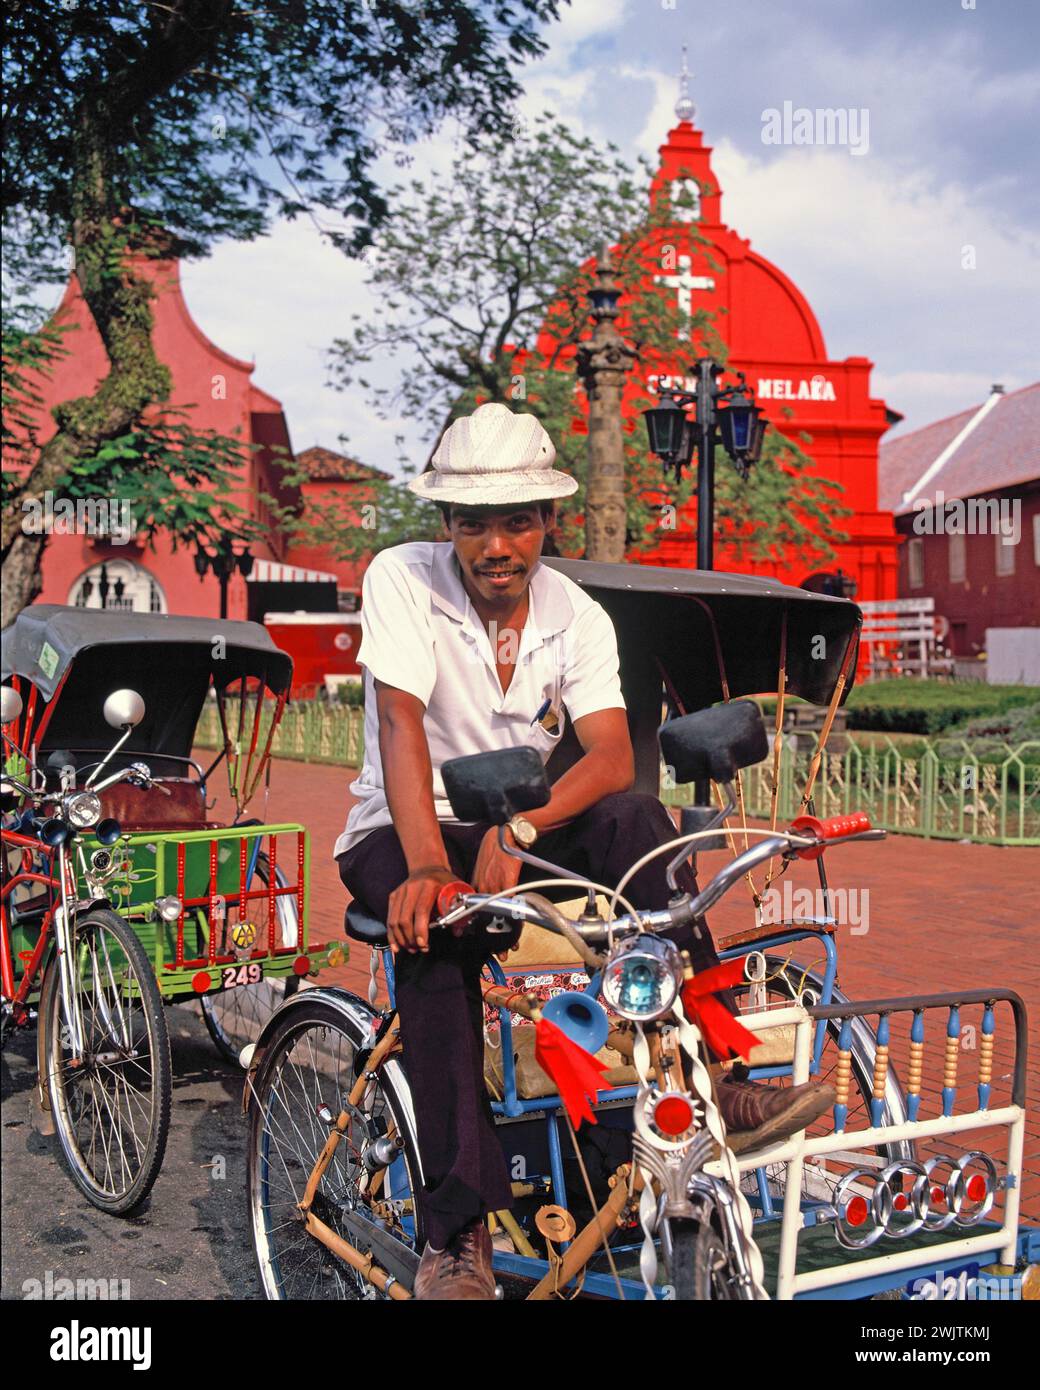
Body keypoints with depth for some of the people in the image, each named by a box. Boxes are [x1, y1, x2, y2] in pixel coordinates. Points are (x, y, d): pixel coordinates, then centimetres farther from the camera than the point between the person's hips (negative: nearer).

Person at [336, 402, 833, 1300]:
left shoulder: (579, 617, -4)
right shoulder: (402, 580, -11)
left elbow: (613, 758, -17)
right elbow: (401, 725, -24)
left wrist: (518, 829, -37)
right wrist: (427, 868, -37)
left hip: (529, 833, 3)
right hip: (402, 834, -3)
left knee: (634, 819, -27)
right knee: (437, 932, -36)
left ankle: (710, 1074, -26)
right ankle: (458, 1233, -32)